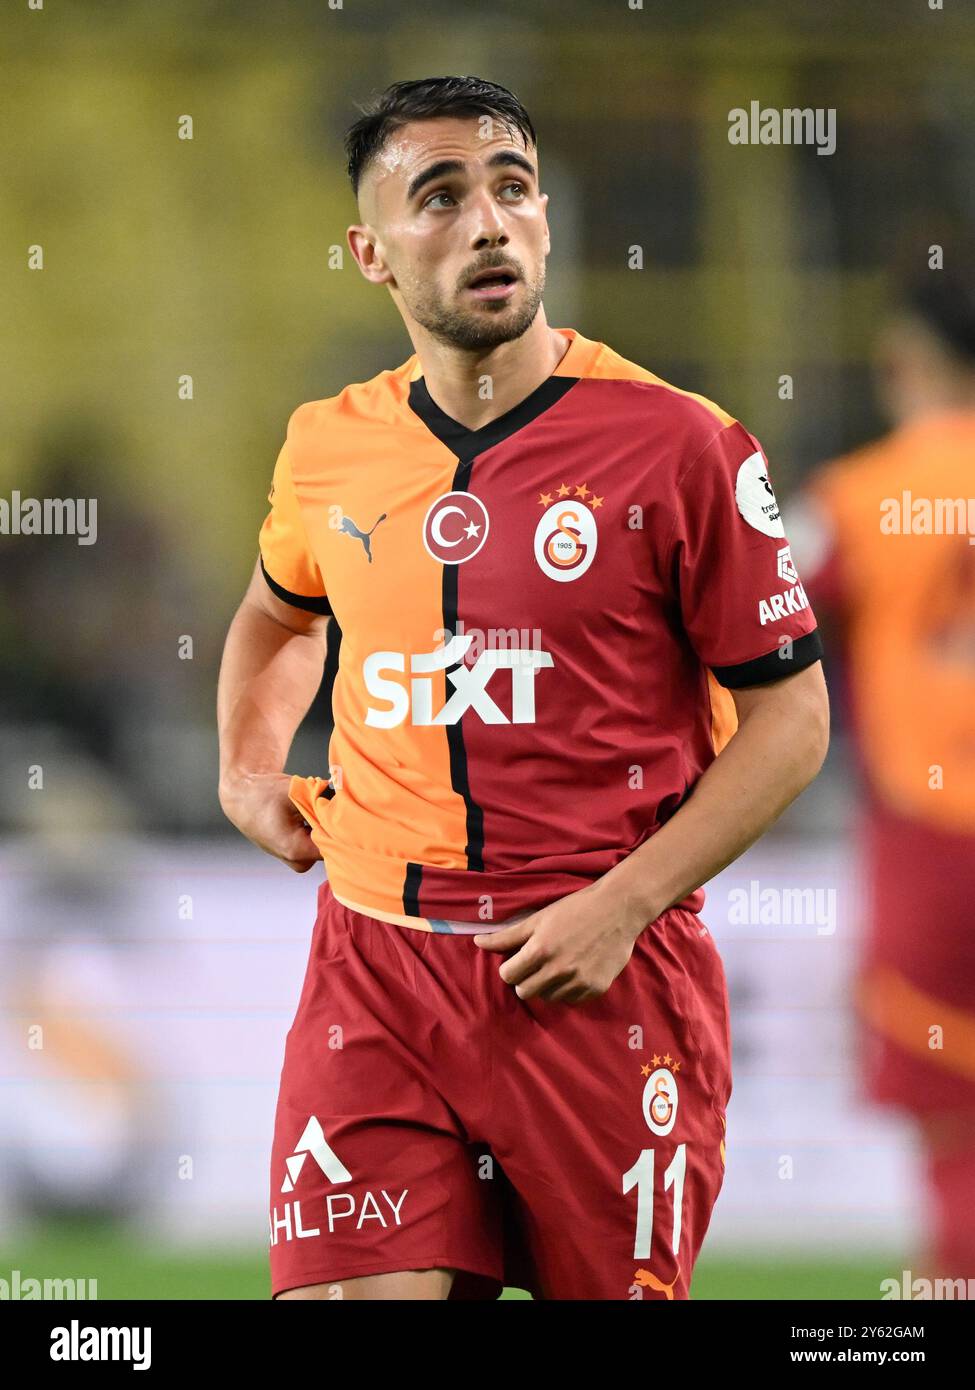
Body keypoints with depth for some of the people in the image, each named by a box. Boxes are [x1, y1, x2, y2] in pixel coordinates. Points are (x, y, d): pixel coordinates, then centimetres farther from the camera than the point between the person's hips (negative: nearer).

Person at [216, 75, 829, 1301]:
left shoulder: (678, 446, -5)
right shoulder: (330, 448, 8)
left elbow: (789, 718, -3)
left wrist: (622, 906, -12)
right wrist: (248, 770, 14)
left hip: (604, 970, -3)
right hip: (374, 964, 3)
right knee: (347, 1289, -11)